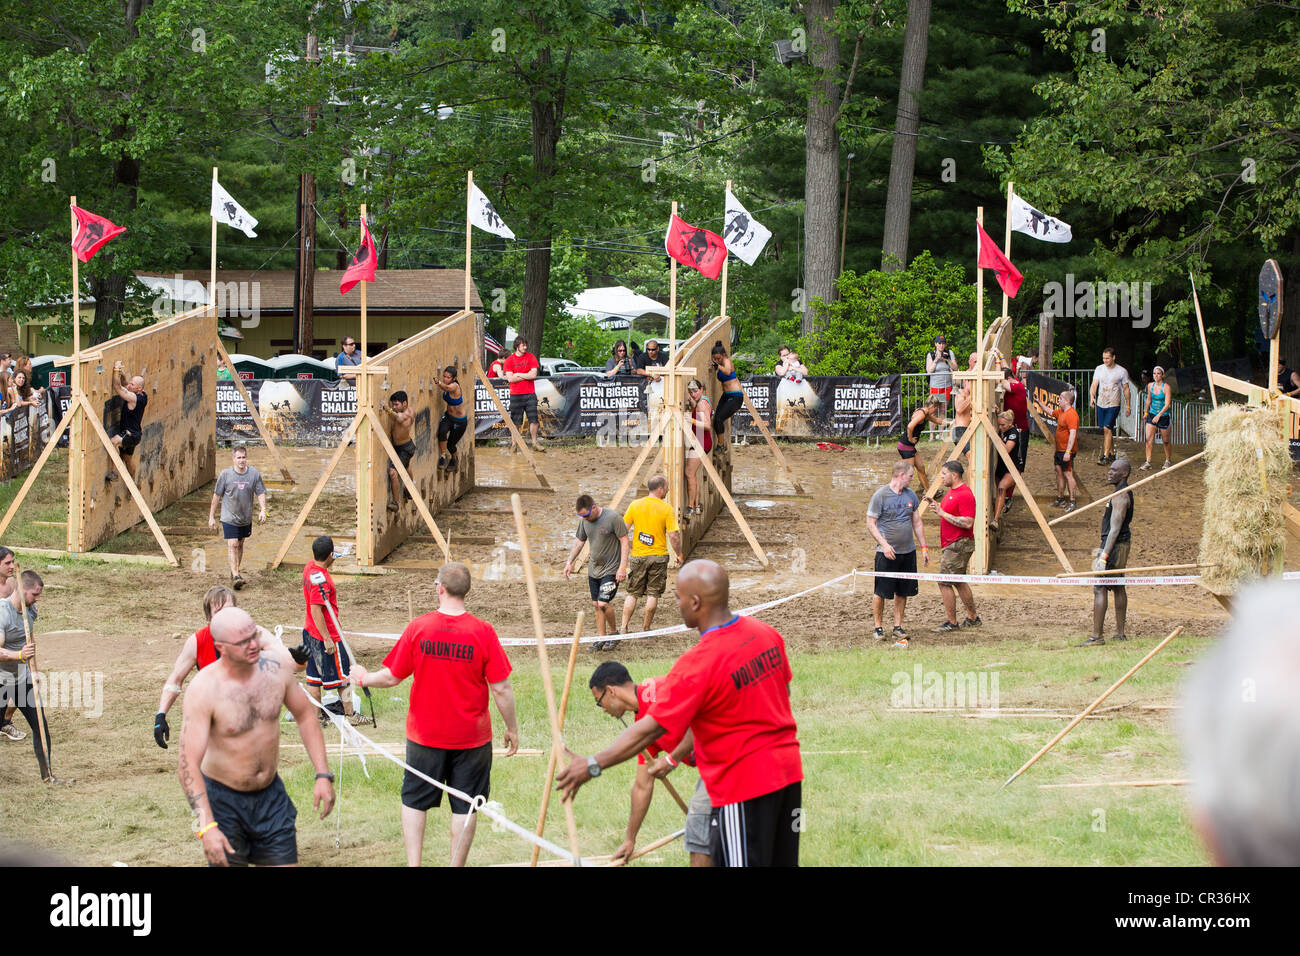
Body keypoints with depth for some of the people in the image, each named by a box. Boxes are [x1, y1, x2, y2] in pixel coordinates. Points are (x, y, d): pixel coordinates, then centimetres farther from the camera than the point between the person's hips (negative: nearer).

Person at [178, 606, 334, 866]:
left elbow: (305, 717, 8)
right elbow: (188, 764, -27)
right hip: (223, 799, -4)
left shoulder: (276, 667, -8)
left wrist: (323, 775, 1)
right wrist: (206, 827, -36)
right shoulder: (203, 690, -24)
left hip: (271, 796, 5)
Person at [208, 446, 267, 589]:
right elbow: (217, 496, -1)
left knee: (240, 545, 15)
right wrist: (211, 517, 2)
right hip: (229, 517, -3)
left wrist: (262, 510, -15)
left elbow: (260, 493, 2)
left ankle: (235, 571, 30)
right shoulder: (225, 474, -9)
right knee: (232, 545, -12)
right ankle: (235, 575, -16)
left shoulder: (254, 474, -4)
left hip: (246, 518, 3)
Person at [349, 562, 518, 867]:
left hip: (425, 735, 1)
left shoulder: (418, 628, -10)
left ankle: (413, 864, 9)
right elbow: (501, 688, -10)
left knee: (414, 801, 16)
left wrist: (364, 678, 19)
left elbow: (392, 677, -1)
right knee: (465, 807, 10)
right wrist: (512, 728, 4)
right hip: (471, 738, -1)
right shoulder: (483, 632, -13)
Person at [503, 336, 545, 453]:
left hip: (530, 394, 1)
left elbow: (533, 375, -5)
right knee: (515, 421, 1)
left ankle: (535, 443, 9)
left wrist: (518, 375, -8)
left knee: (533, 419, 0)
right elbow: (510, 378, -8)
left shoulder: (531, 357, 5)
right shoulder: (510, 360, 1)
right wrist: (527, 375, -7)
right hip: (515, 395, -1)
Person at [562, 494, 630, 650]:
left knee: (603, 604, -14)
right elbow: (578, 542, 15)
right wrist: (569, 562, 6)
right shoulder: (584, 521, 4)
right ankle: (602, 639, 17)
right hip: (594, 570, 7)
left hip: (611, 570, -7)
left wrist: (623, 567, -17)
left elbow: (624, 542, -13)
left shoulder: (613, 517, -15)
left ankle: (614, 632, 8)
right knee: (596, 605, 7)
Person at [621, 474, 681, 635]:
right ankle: (646, 628, 12)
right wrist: (679, 554, 1)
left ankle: (624, 627, 3)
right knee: (653, 594, 8)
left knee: (632, 593, 10)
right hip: (658, 556, -2)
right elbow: (674, 536, -13)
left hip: (637, 556, 2)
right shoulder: (667, 509, -10)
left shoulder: (635, 505, -2)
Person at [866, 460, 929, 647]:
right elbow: (871, 524, -7)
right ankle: (878, 627, 9)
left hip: (908, 552, 5)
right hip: (887, 553, -5)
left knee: (903, 592, 8)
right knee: (881, 592, -2)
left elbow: (917, 523, 17)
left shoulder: (911, 495, 10)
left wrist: (924, 548, 13)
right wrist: (884, 544, -17)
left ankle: (898, 627, 17)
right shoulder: (880, 495, -8)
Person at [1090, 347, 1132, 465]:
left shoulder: (1121, 371, -4)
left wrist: (1128, 405, 5)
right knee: (1106, 430, 11)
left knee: (1107, 428, -15)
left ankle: (1106, 456, -15)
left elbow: (1125, 389, 3)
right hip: (1101, 404, 4)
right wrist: (1092, 397, -17)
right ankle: (1112, 453, 26)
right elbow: (1094, 385, 2)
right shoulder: (1099, 369, 4)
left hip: (1113, 405, -4)